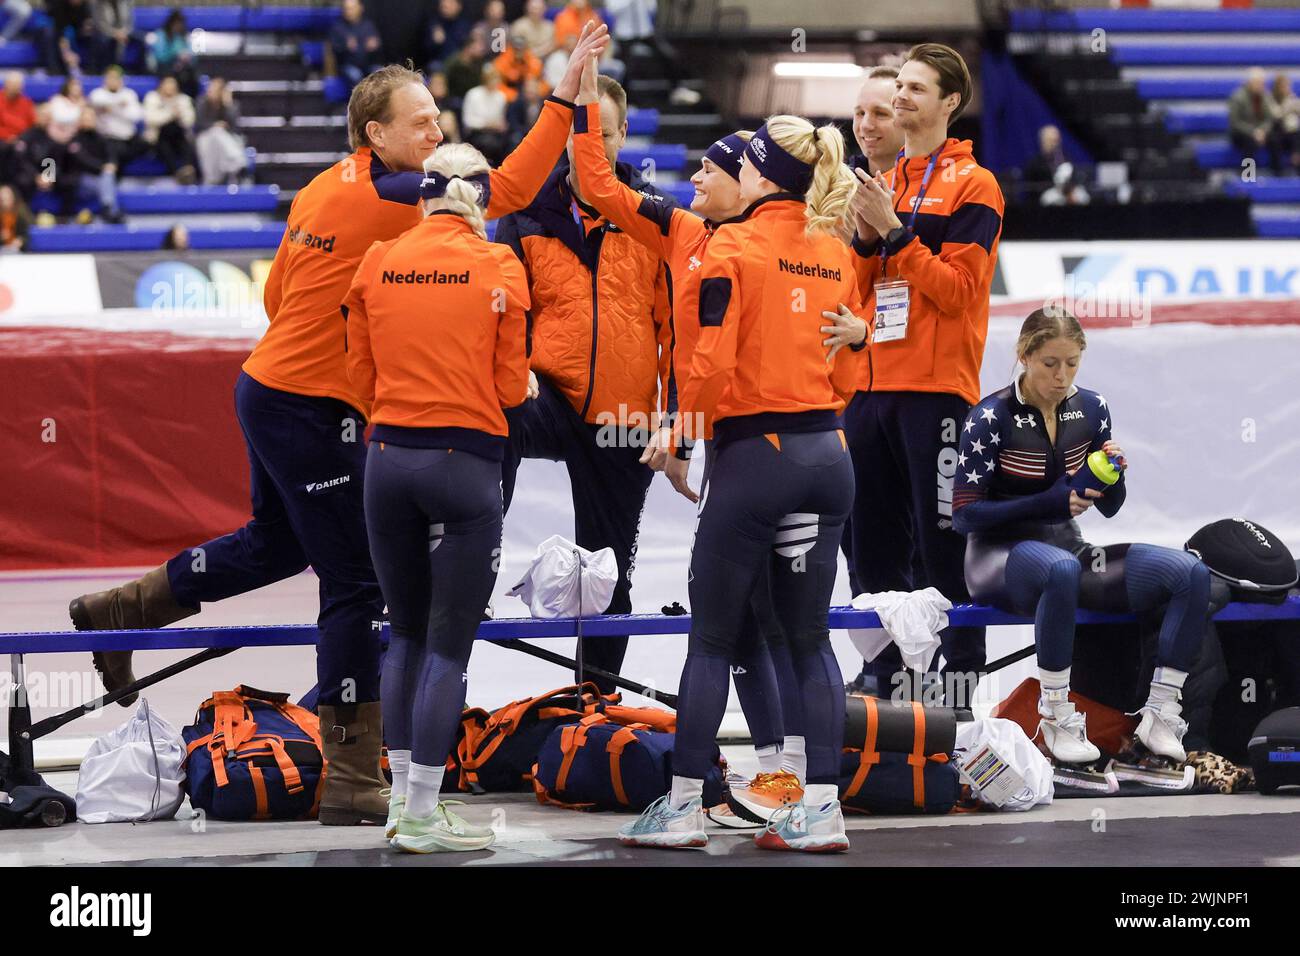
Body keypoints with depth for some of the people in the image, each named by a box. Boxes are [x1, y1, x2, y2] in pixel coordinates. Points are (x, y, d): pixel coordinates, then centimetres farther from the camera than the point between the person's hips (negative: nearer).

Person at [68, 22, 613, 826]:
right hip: (313, 410, -10)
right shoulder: (381, 196, -19)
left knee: (278, 542, 31)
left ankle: (119, 611, 40)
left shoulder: (325, 190, 8)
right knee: (357, 585, -6)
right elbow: (506, 191, -26)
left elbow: (278, 293, 17)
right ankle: (352, 783, -4)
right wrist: (564, 99, -24)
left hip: (272, 390, 10)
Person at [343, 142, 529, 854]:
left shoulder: (378, 263, 3)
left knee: (406, 633, 17)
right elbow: (511, 386, -4)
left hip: (388, 455, 3)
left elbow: (361, 377, 8)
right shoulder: (499, 267, -5)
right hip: (466, 465, -3)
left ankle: (402, 798, 17)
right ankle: (421, 818, 1)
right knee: (449, 645, 2)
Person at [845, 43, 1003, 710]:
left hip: (937, 388, -7)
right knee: (873, 547, 9)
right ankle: (890, 683, 17)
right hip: (871, 386, 7)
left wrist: (895, 231, -15)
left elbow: (957, 290, -12)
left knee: (940, 545, -7)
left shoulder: (972, 186, -3)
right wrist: (865, 237, -1)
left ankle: (959, 691, -3)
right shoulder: (883, 184, 17)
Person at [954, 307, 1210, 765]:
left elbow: (1109, 508, 12)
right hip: (999, 554, -5)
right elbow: (964, 514, -13)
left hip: (1065, 547, 6)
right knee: (1061, 569, -43)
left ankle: (1159, 715, -16)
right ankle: (1056, 717, -30)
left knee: (1190, 572, -17)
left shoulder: (1092, 410, 5)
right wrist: (1049, 502, -22)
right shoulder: (991, 418, -10)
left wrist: (1114, 473, -12)